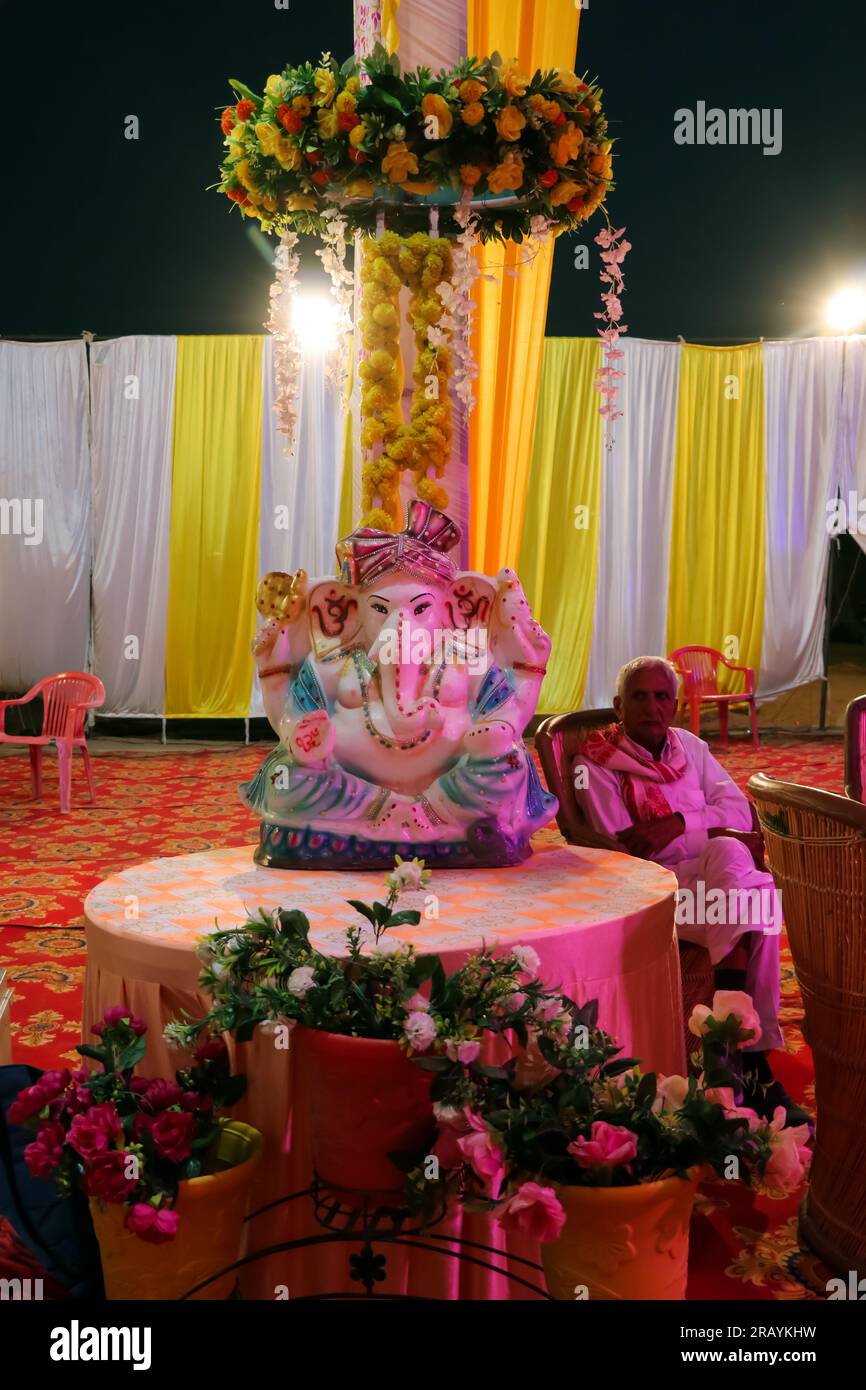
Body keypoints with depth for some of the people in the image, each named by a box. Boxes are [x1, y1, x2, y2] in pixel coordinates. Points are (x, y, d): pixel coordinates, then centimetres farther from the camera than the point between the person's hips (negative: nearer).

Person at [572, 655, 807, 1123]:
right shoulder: (595, 762, 3)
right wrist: (728, 838, -13)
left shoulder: (690, 746, 19)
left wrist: (677, 824, -16)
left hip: (715, 881, 5)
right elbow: (623, 851, -10)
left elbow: (738, 811, 5)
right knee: (730, 853, -32)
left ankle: (748, 1056, -25)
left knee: (762, 891, -29)